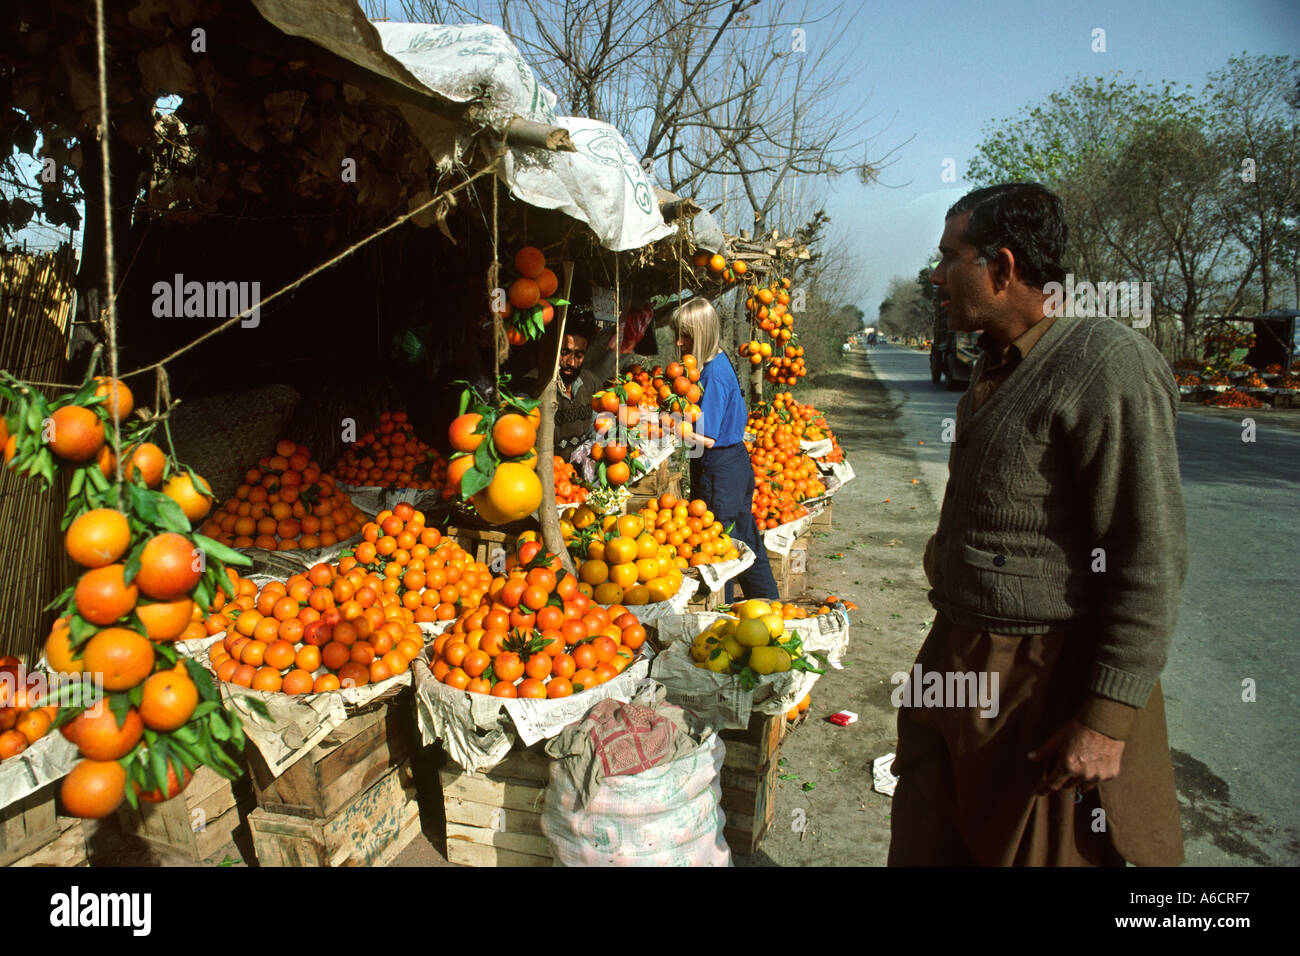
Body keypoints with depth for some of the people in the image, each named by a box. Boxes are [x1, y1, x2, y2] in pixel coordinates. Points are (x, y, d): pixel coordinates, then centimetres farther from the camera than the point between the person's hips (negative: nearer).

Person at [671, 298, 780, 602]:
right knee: (745, 539, 20)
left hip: (720, 471, -10)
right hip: (735, 462, 10)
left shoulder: (713, 374, -21)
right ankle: (768, 607, 34)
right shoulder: (718, 362, 7)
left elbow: (707, 439, -22)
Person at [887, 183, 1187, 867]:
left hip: (1046, 680, -8)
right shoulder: (996, 366, 12)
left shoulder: (1107, 364, -17)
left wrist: (1109, 716, -20)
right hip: (961, 662, 9)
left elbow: (1152, 561, -20)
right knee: (925, 845, 16)